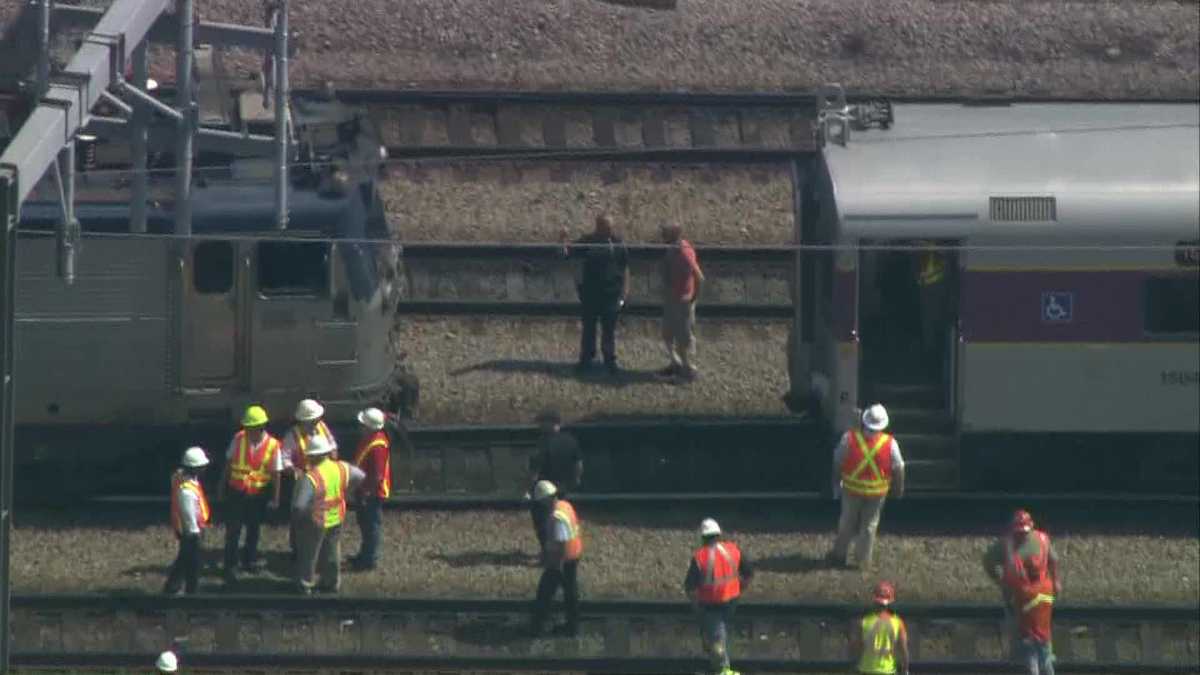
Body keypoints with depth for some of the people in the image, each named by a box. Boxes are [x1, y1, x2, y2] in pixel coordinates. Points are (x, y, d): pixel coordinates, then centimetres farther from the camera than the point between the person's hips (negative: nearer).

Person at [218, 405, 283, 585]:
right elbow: (228, 464, 0)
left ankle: (249, 560, 38)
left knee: (253, 529, 19)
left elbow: (275, 474, -5)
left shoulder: (273, 446, -14)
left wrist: (275, 498, -2)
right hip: (236, 493, -1)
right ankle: (230, 567, 3)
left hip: (258, 494, 1)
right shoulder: (238, 439, -12)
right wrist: (222, 488, 6)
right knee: (233, 531, -4)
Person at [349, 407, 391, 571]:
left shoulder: (377, 445, -28)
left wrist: (368, 492, -22)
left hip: (372, 492, -10)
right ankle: (365, 554, 35)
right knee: (365, 522, 21)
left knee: (371, 524, 1)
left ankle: (370, 559, 11)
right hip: (366, 489, 10)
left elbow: (377, 474, -27)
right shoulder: (371, 437, 3)